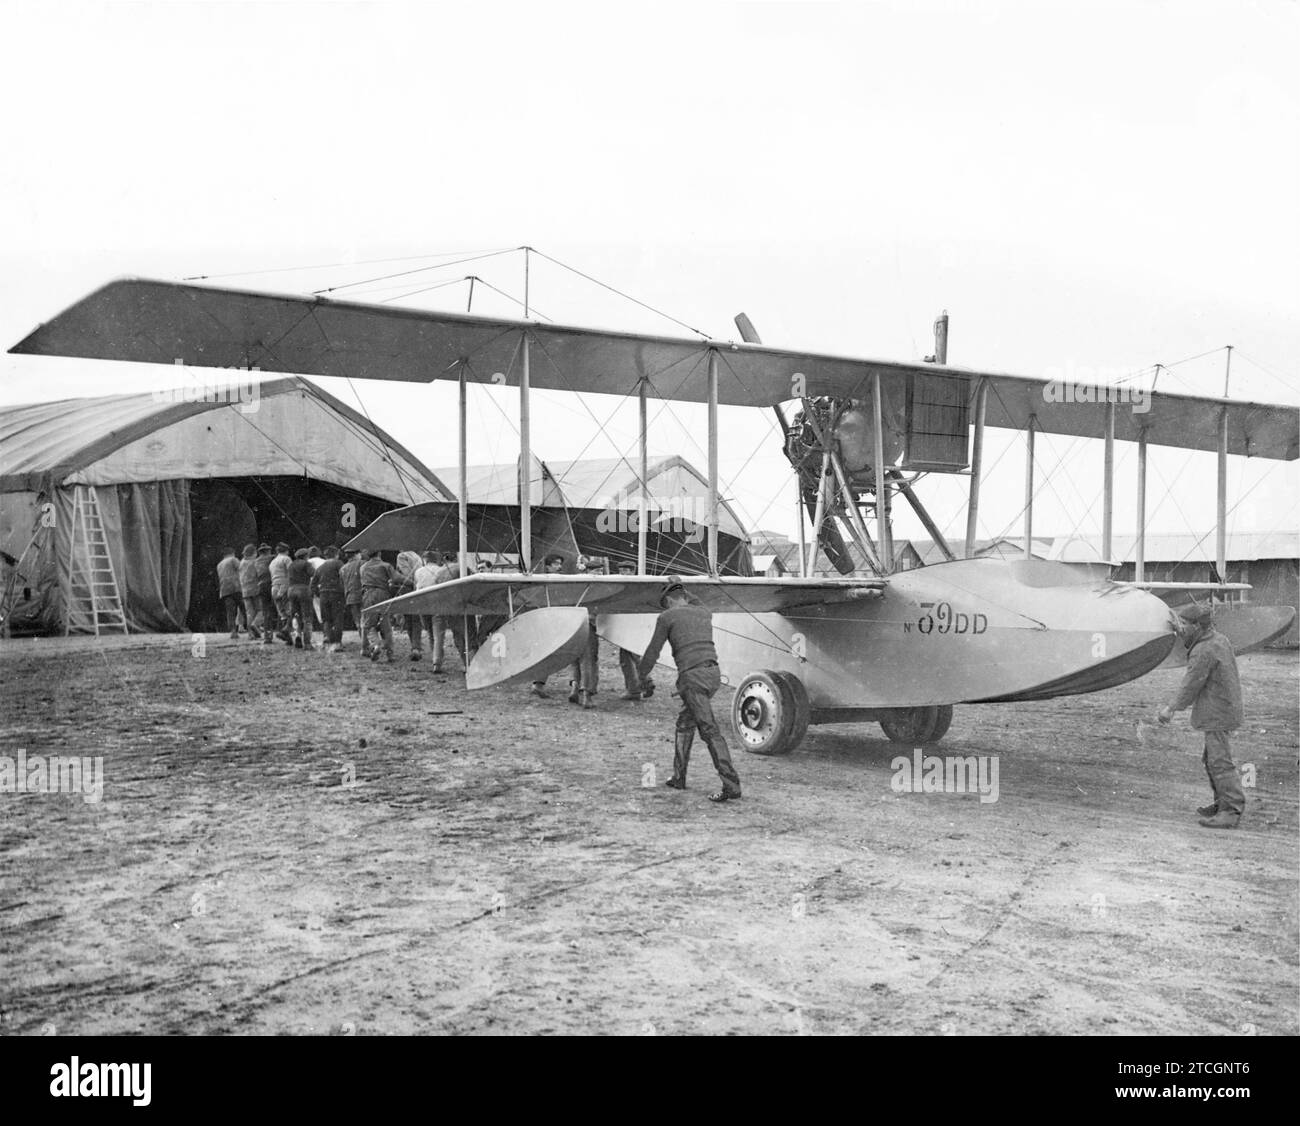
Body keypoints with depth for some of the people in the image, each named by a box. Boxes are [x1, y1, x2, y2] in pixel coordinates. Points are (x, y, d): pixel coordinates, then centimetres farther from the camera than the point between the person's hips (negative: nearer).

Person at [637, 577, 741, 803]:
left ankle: (731, 785, -16)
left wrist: (643, 674, 26)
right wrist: (685, 594, 47)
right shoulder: (705, 614, 18)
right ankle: (679, 777, 29)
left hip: (692, 675, -7)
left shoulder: (667, 617, 2)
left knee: (709, 731, -10)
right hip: (713, 673, 7)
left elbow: (653, 650, 11)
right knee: (685, 723, 22)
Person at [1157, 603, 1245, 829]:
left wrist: (1172, 709, -7)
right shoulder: (1220, 640, 11)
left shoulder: (1204, 651, -20)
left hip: (1217, 714, -11)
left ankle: (1231, 811, -7)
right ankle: (1222, 803, 26)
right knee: (1211, 759, 18)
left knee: (1219, 761, -9)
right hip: (1223, 708, 11)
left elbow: (1191, 685, -17)